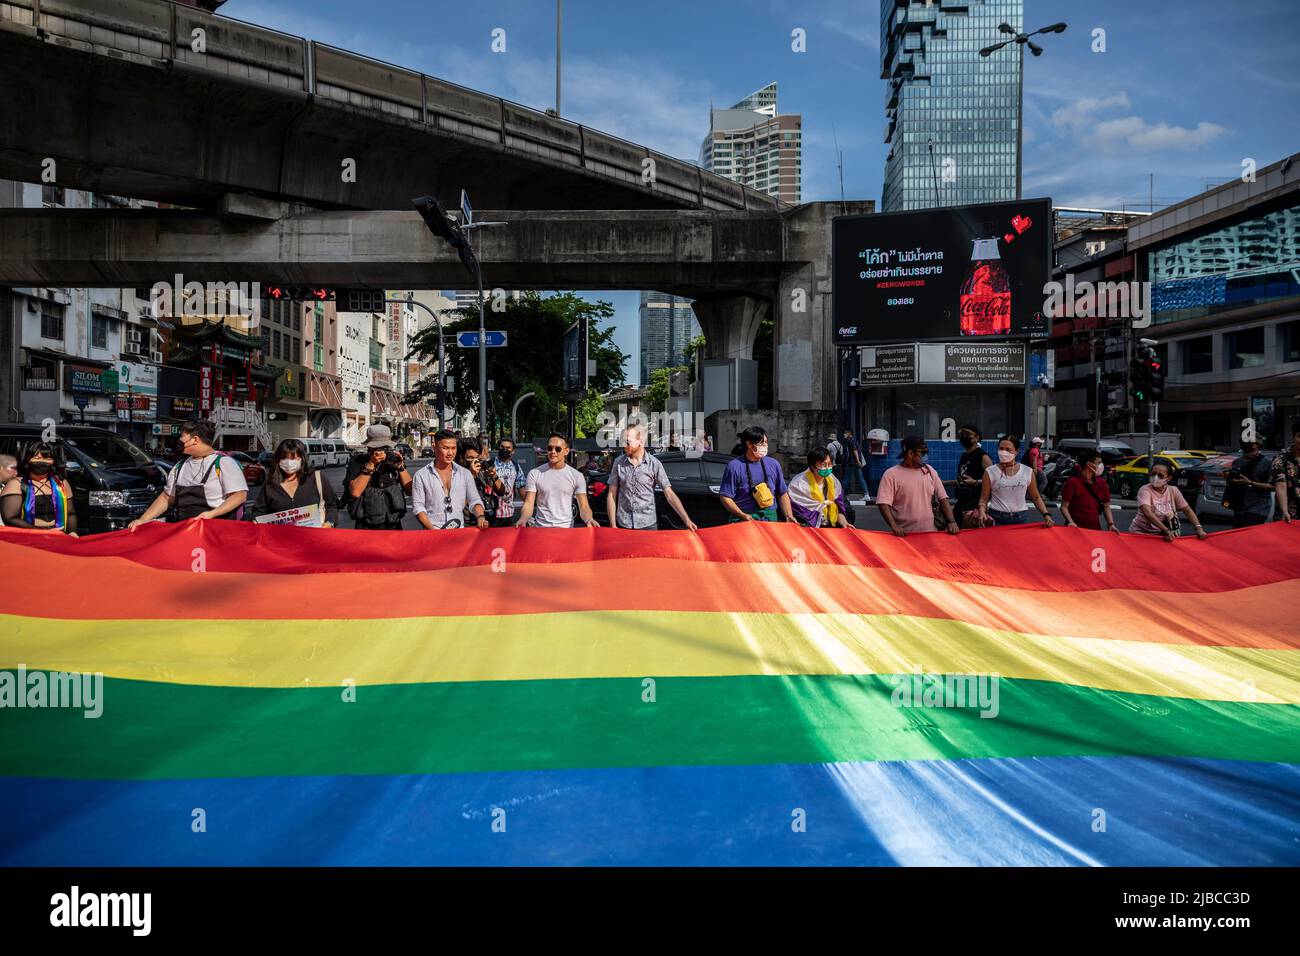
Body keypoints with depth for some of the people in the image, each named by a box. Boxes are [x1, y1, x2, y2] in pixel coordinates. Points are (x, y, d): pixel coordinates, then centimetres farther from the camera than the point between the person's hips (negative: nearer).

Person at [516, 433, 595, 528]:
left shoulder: (576, 476, 4)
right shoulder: (535, 474, 3)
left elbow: (583, 506, 0)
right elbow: (529, 504, 0)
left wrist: (589, 519, -23)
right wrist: (522, 520, -22)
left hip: (566, 528, 1)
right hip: (540, 530, 0)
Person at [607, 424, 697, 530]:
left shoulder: (654, 464, -5)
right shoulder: (619, 462, -1)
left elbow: (669, 494, -6)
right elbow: (611, 495, 2)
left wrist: (687, 520, -14)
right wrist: (612, 525, -3)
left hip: (648, 524, -1)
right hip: (623, 525, 1)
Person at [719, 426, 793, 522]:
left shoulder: (773, 465, 13)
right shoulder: (734, 466, -3)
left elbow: (783, 494, 19)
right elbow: (725, 497, -5)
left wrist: (789, 516, 4)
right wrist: (742, 515, -16)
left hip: (770, 518, 4)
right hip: (744, 520, -4)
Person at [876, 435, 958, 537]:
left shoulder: (929, 471, 9)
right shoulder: (891, 475, -7)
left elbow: (942, 498, 11)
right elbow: (883, 503, -15)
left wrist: (952, 521, 0)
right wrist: (894, 526, -27)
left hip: (929, 532, 4)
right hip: (903, 534, -4)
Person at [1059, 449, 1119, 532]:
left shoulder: (1101, 483, 9)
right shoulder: (1073, 482, -7)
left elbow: (1106, 506, 15)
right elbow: (1064, 507, -7)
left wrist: (1111, 524, 0)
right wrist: (1071, 522, -23)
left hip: (1095, 528, 5)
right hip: (1076, 528, -5)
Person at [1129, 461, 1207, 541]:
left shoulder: (1173, 490, 1)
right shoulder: (1145, 490, -14)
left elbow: (1188, 510, 1)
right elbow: (1147, 513, -28)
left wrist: (1199, 528, -14)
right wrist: (1166, 530, -35)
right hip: (1141, 533, -4)